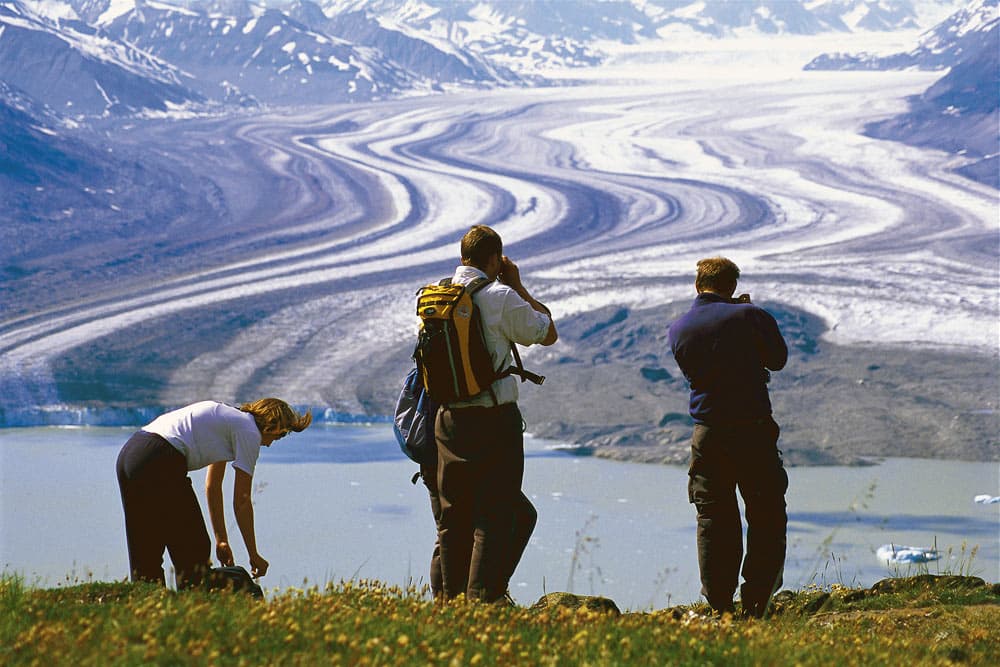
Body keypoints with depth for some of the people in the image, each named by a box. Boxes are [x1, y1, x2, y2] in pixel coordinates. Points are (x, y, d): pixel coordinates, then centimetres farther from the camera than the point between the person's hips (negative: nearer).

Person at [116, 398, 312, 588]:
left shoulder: (230, 417, 27)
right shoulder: (249, 433, 3)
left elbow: (212, 487, 33)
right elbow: (242, 501, 3)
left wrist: (221, 540, 36)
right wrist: (254, 555, 11)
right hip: (159, 463, -9)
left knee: (145, 551, 14)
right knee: (194, 551, 1)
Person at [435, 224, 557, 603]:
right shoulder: (501, 298, -11)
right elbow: (548, 333, 0)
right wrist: (517, 286, 8)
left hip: (449, 418, 6)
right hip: (495, 419, -5)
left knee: (453, 515, 11)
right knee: (495, 515, -1)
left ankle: (452, 600, 15)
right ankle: (483, 598, -5)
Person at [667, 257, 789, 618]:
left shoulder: (677, 329, 3)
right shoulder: (750, 317, -8)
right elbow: (778, 359, 6)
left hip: (707, 435, 3)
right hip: (754, 430, -3)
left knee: (713, 520, 9)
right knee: (767, 518, 8)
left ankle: (720, 605, 8)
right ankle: (755, 603, 4)